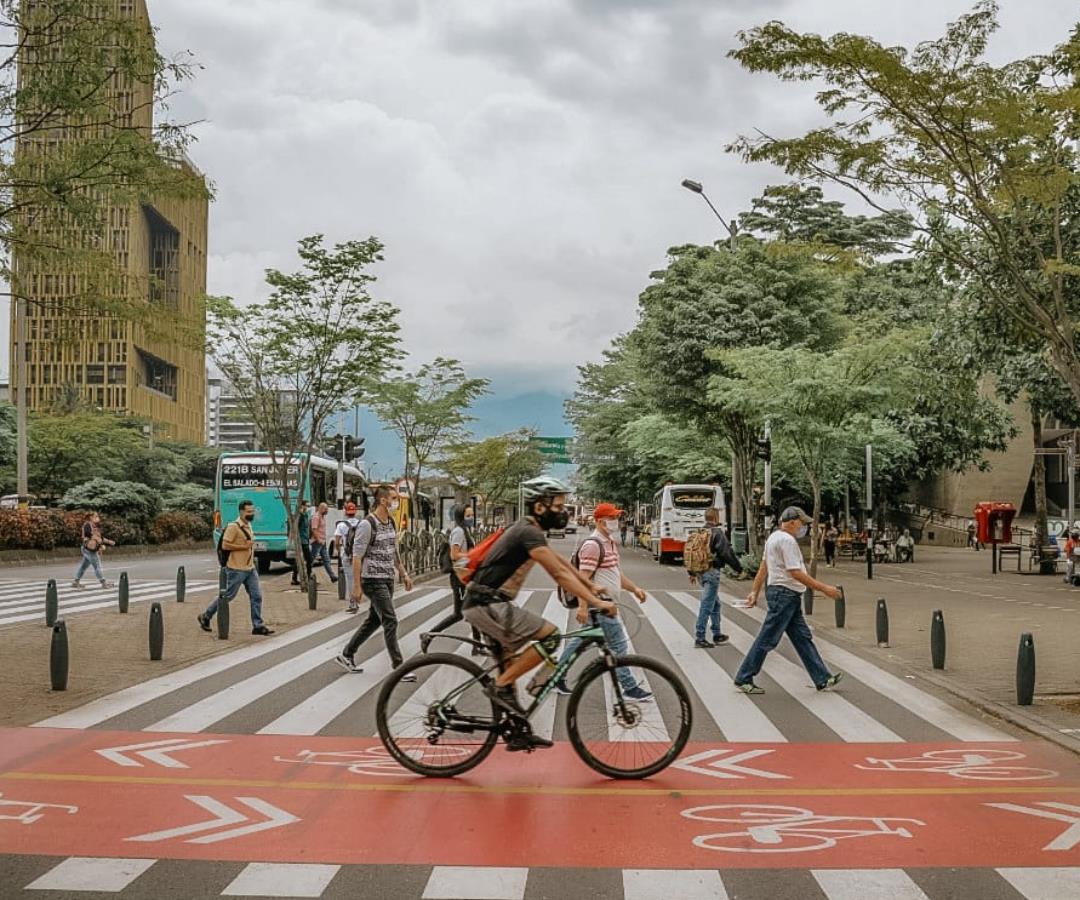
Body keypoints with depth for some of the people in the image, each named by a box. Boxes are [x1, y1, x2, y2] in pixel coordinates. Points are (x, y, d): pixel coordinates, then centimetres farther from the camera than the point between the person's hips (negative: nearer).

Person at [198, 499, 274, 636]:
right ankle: (205, 616, 20)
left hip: (250, 568, 8)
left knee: (256, 596, 2)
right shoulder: (233, 527, -14)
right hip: (236, 569, -8)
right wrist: (244, 546, -20)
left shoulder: (248, 526, 13)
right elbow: (225, 545, -20)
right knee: (227, 595, 2)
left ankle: (258, 626, 6)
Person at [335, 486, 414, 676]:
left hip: (388, 580, 9)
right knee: (390, 621, -10)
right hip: (373, 580, -9)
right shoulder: (367, 524, -15)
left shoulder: (391, 523, 11)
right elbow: (357, 557, -15)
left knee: (374, 620, 15)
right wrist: (356, 586, -17)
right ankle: (399, 667, -5)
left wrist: (403, 574, 17)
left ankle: (347, 655, 28)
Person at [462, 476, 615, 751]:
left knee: (510, 663, 15)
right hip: (488, 605, -11)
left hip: (486, 604, 11)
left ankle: (518, 733, 21)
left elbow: (560, 562, 24)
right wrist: (596, 602, -23)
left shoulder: (529, 530, 15)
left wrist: (591, 588, 24)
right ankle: (500, 685, -8)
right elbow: (560, 573, -23)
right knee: (549, 635, -15)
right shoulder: (529, 533, -17)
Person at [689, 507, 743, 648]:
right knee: (707, 605, -5)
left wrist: (692, 573, 23)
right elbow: (727, 553, -14)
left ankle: (717, 635, 27)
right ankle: (699, 638, -5)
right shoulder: (717, 532, -11)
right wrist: (739, 568, -4)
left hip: (701, 571, 8)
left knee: (715, 603, 20)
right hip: (712, 572, -8)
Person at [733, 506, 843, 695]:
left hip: (789, 596, 11)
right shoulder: (787, 540, -16)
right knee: (767, 640, -4)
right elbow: (796, 573, -22)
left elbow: (763, 568, 18)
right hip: (784, 594, -11)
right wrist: (824, 588, -18)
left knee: (803, 638, 11)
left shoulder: (775, 537, 16)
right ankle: (743, 679, 2)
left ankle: (822, 679, 15)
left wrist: (754, 592, 19)